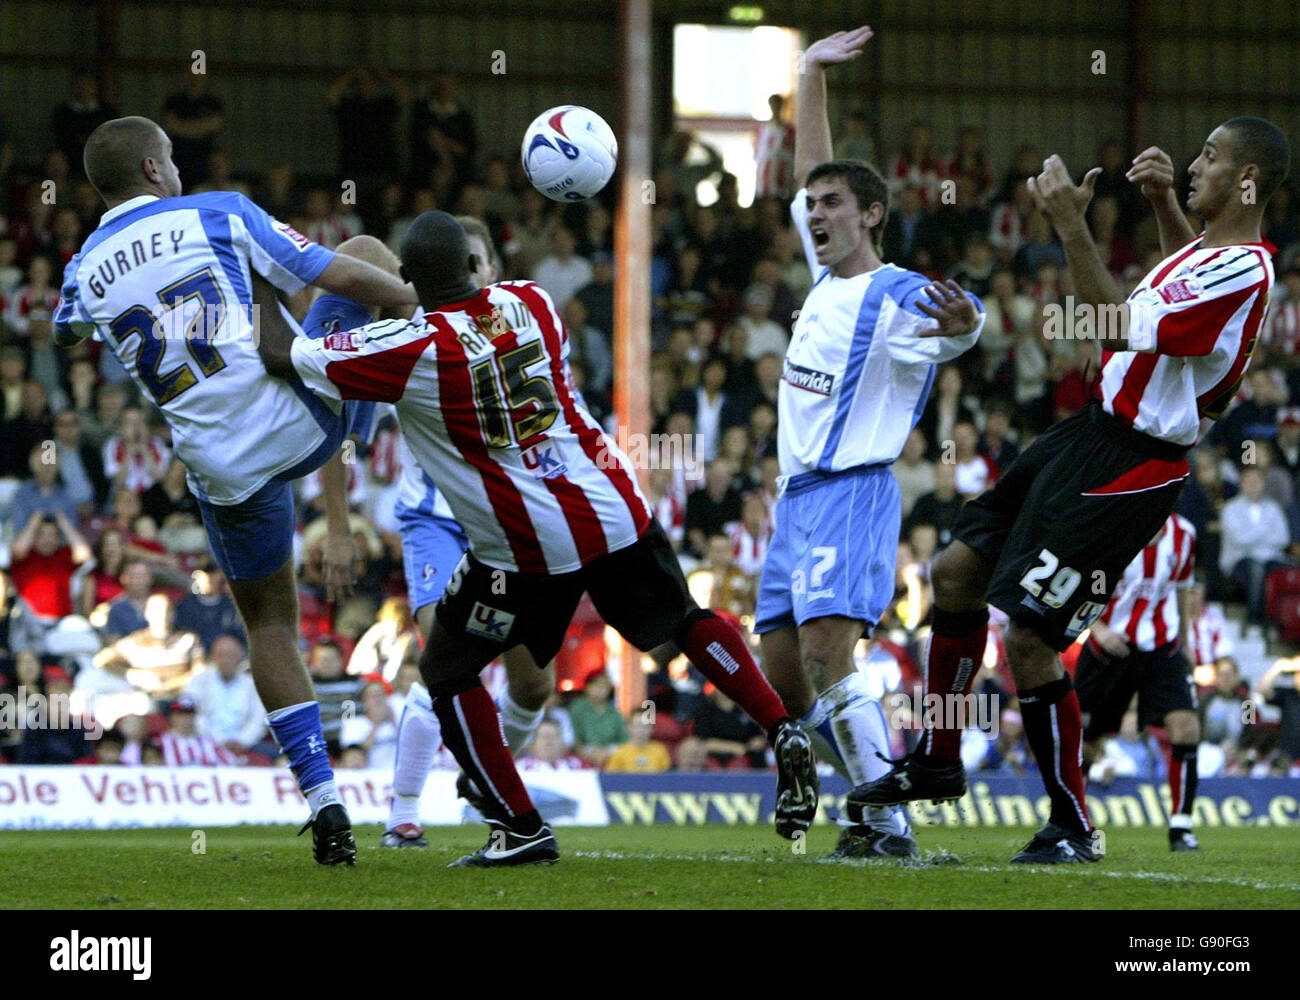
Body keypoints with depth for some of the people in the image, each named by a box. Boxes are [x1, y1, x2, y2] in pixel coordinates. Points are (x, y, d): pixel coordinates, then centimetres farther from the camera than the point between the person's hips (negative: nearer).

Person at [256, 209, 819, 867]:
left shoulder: (411, 349, -15)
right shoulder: (529, 302, 1)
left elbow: (280, 356, -9)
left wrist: (268, 289, 9)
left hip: (527, 548, -5)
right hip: (614, 511, 5)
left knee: (447, 671, 12)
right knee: (683, 619, 28)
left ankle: (522, 829, 6)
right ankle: (782, 732, 15)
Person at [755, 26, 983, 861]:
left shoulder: (897, 297, -11)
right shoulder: (827, 278, 14)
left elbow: (954, 329, -34)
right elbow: (812, 167, 24)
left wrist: (962, 324, -57)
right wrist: (812, 74, 22)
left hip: (852, 493, -9)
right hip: (797, 497, 9)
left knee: (828, 653, -22)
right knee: (784, 678, 6)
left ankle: (888, 823, -22)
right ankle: (876, 798, 14)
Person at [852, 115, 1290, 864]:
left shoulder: (1242, 273, -22)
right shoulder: (1213, 249, 9)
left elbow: (1120, 326, -27)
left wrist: (1072, 226, -25)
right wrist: (1164, 202, 21)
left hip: (1129, 467, -11)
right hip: (1092, 433, 11)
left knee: (1029, 637, -13)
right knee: (956, 574, 15)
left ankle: (1074, 826, 1)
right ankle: (938, 761, 30)